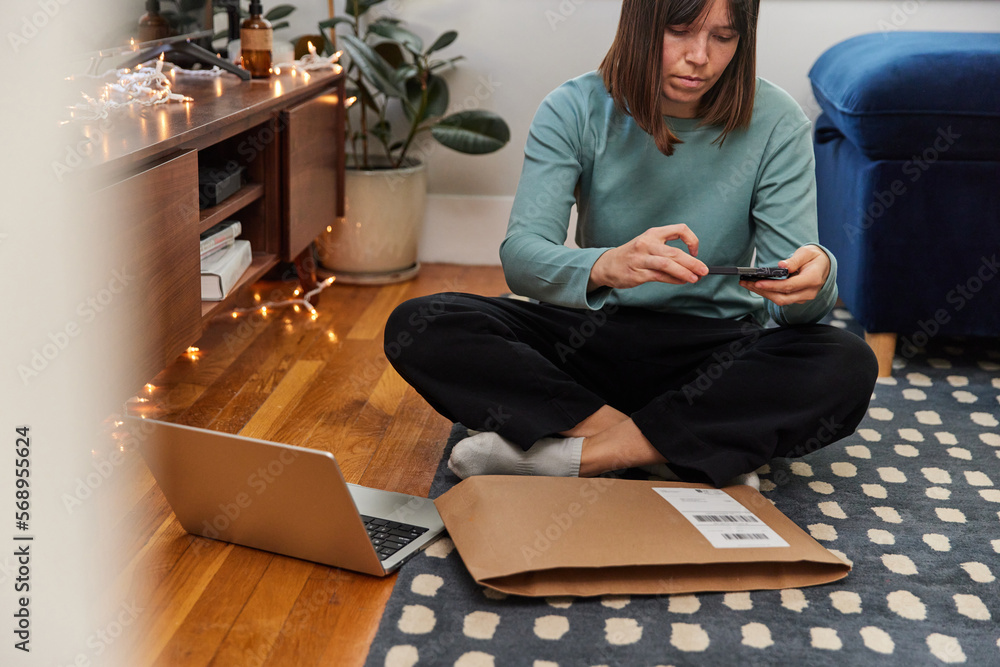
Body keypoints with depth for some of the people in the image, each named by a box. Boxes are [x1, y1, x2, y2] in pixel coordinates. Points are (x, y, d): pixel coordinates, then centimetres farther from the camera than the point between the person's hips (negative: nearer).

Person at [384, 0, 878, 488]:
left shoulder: (775, 123, -8)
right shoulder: (575, 110, -8)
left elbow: (793, 306, -11)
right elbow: (519, 255, -21)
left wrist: (815, 273, -37)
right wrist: (605, 266, -43)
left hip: (717, 350, 0)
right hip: (591, 335, 1)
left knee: (848, 368, -31)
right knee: (418, 329, -23)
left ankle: (577, 453, -25)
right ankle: (703, 451, -23)